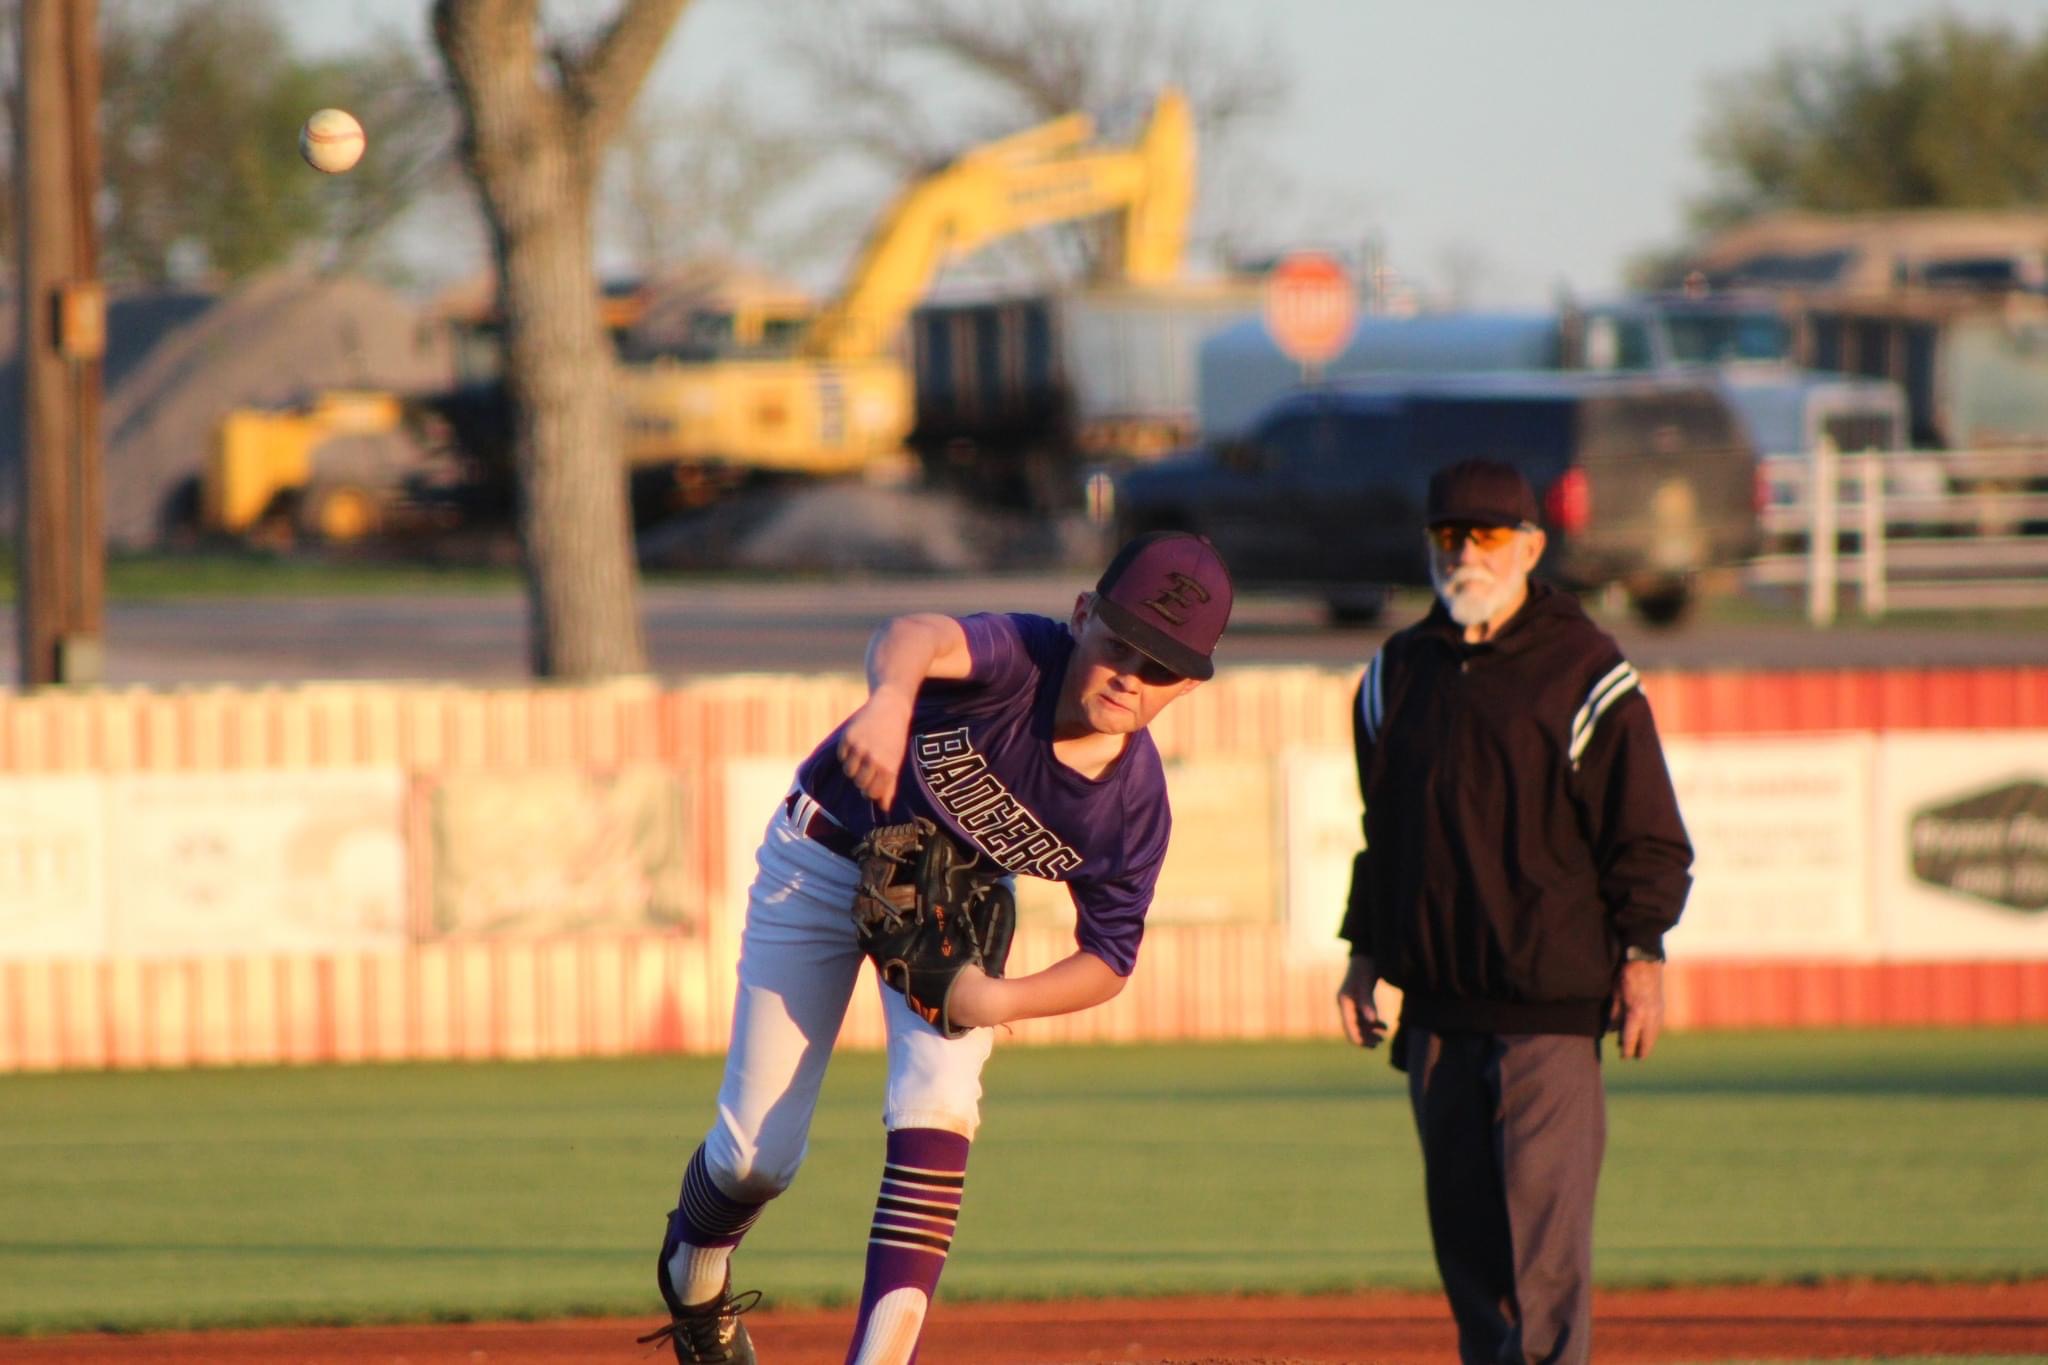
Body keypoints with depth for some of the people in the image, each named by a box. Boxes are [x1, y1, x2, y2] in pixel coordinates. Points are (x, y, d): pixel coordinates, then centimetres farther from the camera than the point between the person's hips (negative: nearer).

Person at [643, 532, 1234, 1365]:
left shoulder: (1132, 804, -22)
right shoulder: (1022, 660, -34)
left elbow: (1108, 961, -10)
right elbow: (916, 636, -57)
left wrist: (998, 1001, -28)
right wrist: (890, 698, -80)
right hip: (824, 859, -2)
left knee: (937, 1106, -24)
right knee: (756, 1157, 3)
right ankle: (695, 1266, 39)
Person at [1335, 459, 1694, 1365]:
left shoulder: (1585, 671, -2)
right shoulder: (1397, 673, 13)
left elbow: (1648, 834, -2)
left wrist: (1641, 953, -10)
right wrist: (1365, 952, 16)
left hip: (1551, 995, -5)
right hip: (1436, 1000, 5)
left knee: (1543, 1210, -12)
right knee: (1459, 1214, 5)